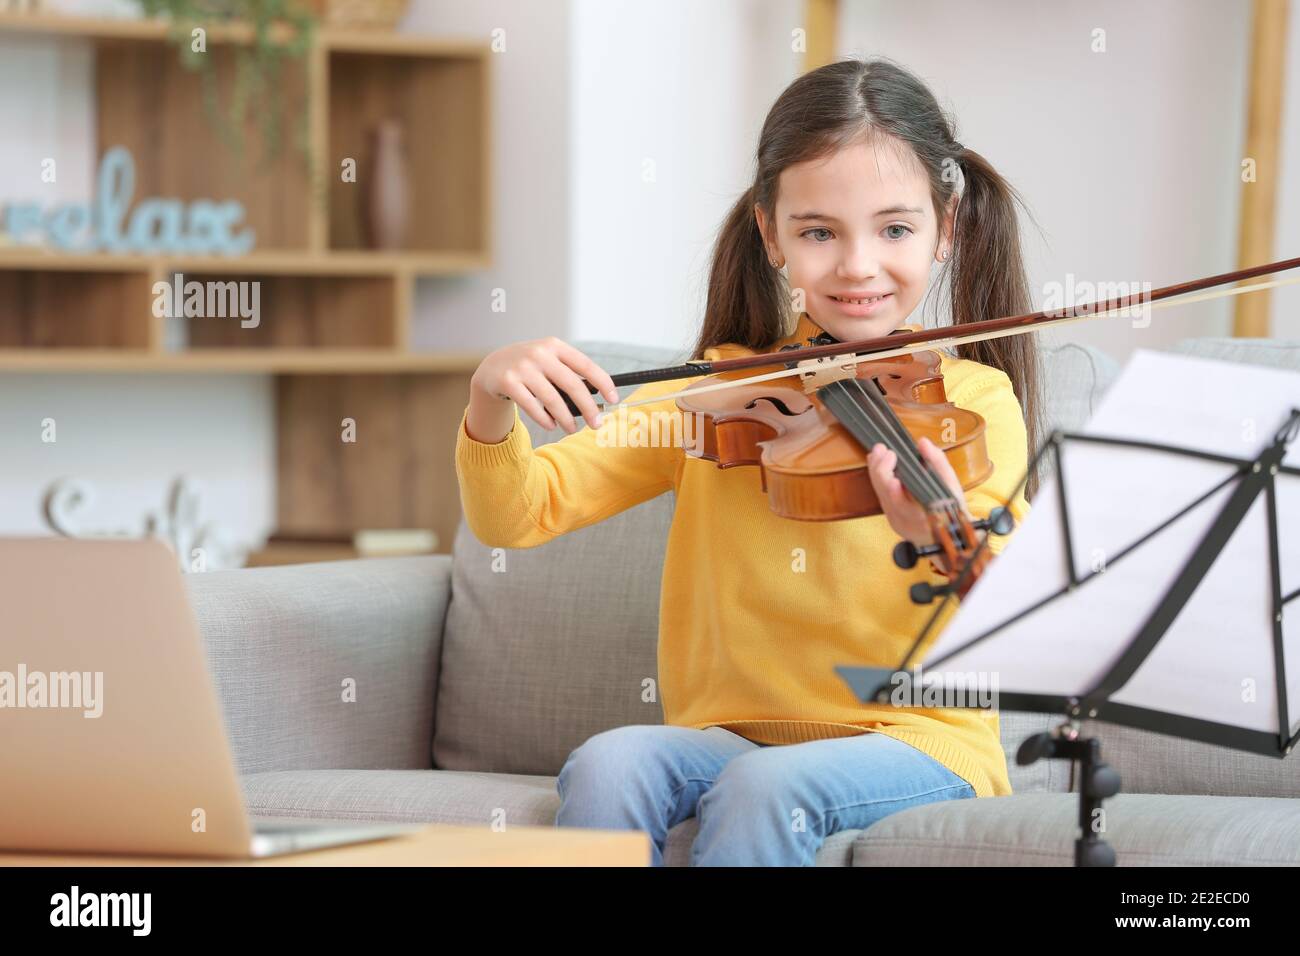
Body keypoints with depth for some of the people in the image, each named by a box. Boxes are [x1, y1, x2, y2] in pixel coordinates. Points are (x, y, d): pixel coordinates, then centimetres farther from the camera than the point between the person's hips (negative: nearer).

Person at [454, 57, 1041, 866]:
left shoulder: (973, 403, -3)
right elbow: (517, 516, -1)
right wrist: (492, 403, -22)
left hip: (918, 746, -2)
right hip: (727, 735, 3)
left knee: (765, 786, -33)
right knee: (606, 767, -28)